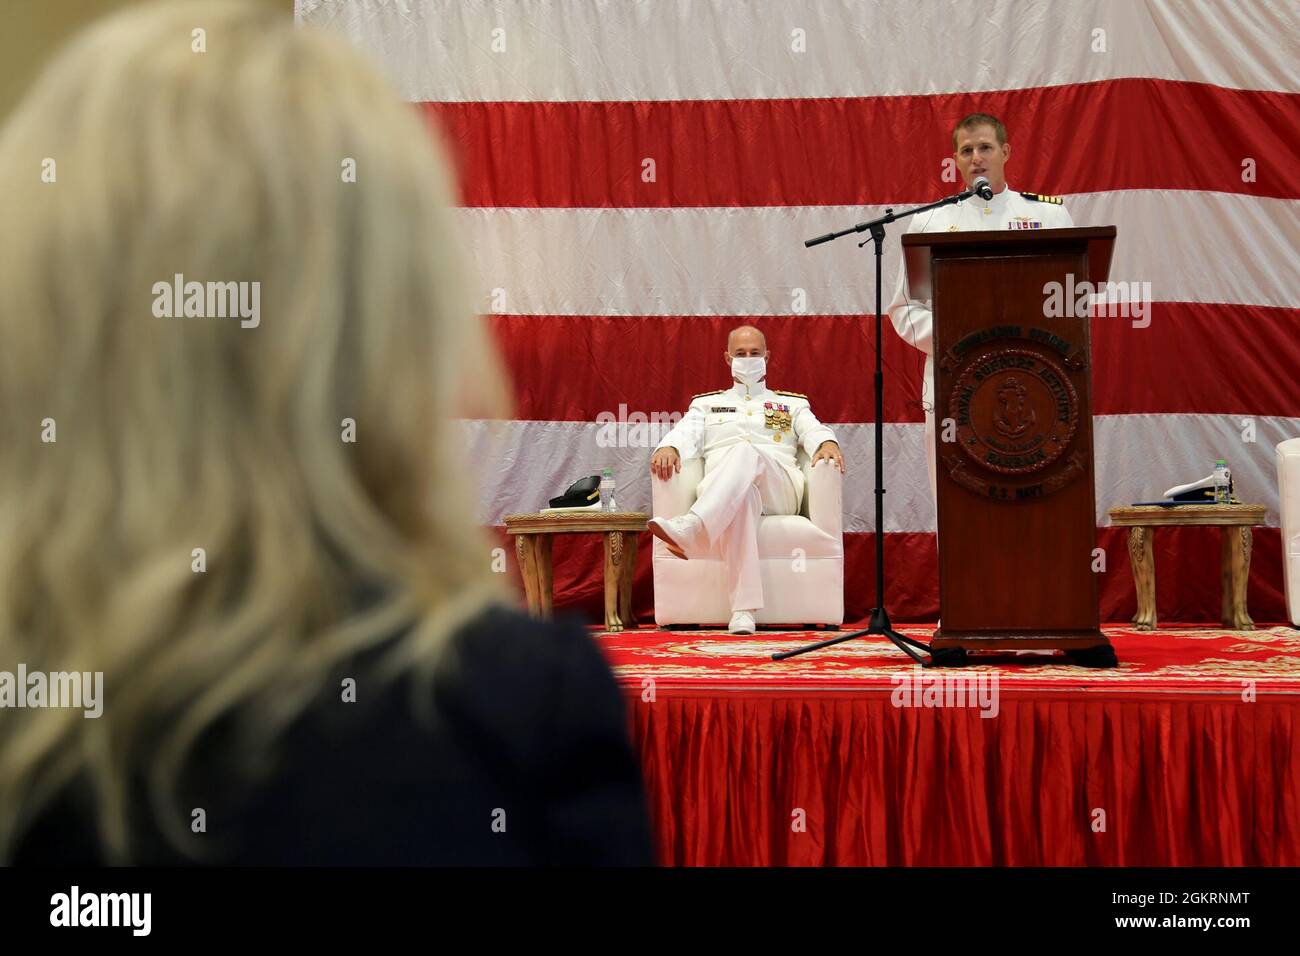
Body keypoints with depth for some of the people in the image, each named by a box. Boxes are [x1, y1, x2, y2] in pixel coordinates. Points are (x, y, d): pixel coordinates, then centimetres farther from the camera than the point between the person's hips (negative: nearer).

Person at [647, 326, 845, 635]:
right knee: (742, 495, -42)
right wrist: (669, 447, -14)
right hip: (717, 489, 0)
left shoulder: (793, 404, 31)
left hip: (779, 490, 0)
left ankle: (690, 531, -64)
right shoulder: (706, 404, 32)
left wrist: (827, 443, -16)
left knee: (746, 453, -37)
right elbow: (686, 434, 12)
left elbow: (813, 431, 11)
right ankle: (743, 611, -56)